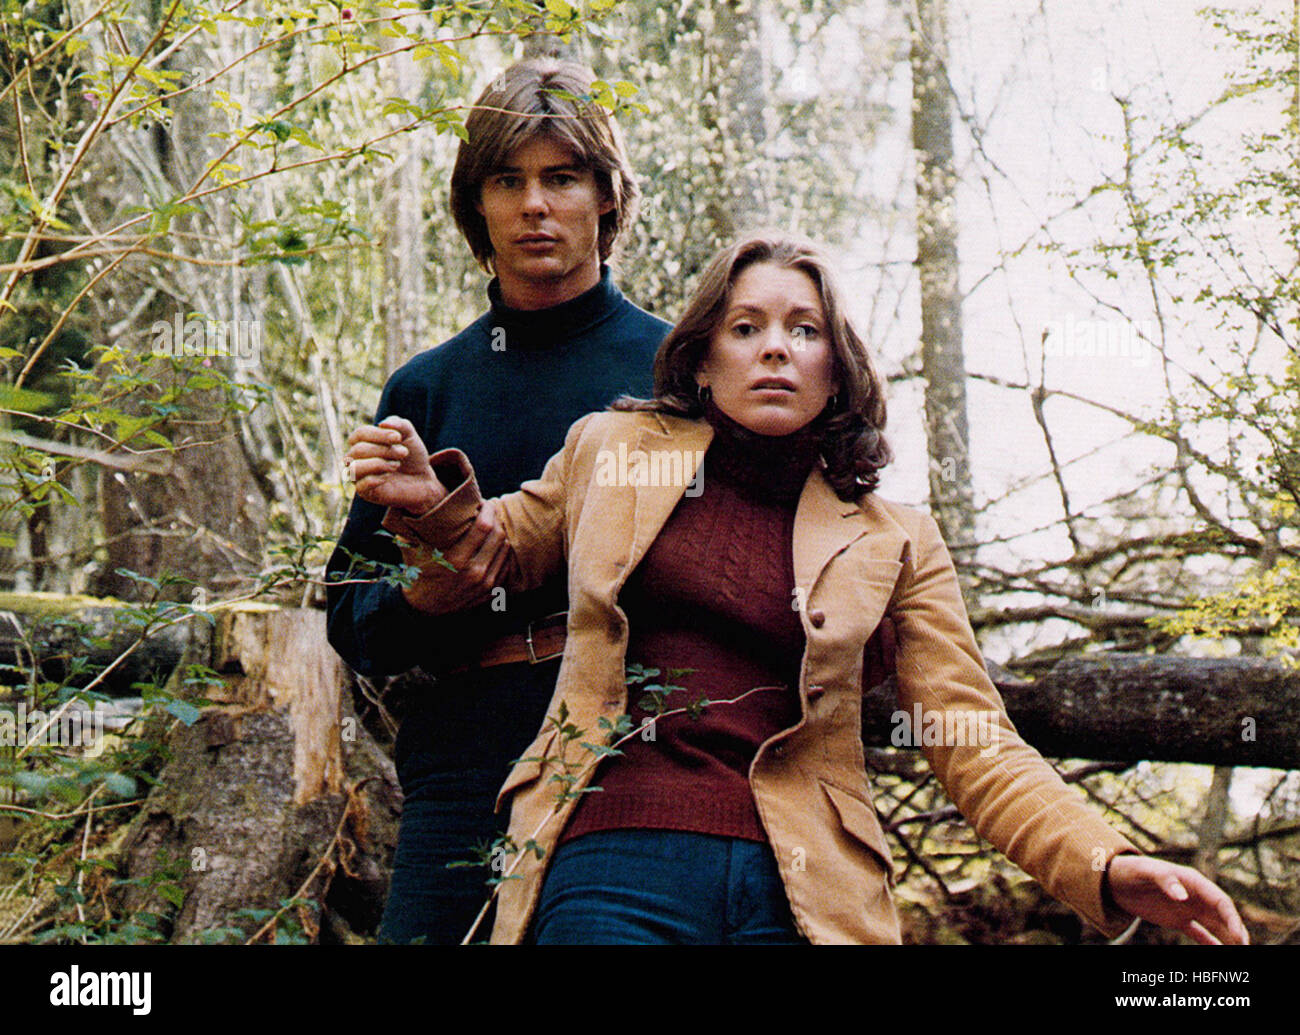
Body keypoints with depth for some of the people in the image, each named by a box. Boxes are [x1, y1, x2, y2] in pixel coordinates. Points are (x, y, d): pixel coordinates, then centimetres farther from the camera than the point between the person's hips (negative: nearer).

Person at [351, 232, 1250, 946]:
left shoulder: (892, 541, 10)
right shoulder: (612, 450, 12)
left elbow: (976, 749, 6)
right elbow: (505, 557, 28)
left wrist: (1108, 868, -9)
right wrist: (443, 507, 5)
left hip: (799, 889, 1)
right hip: (616, 857, 0)